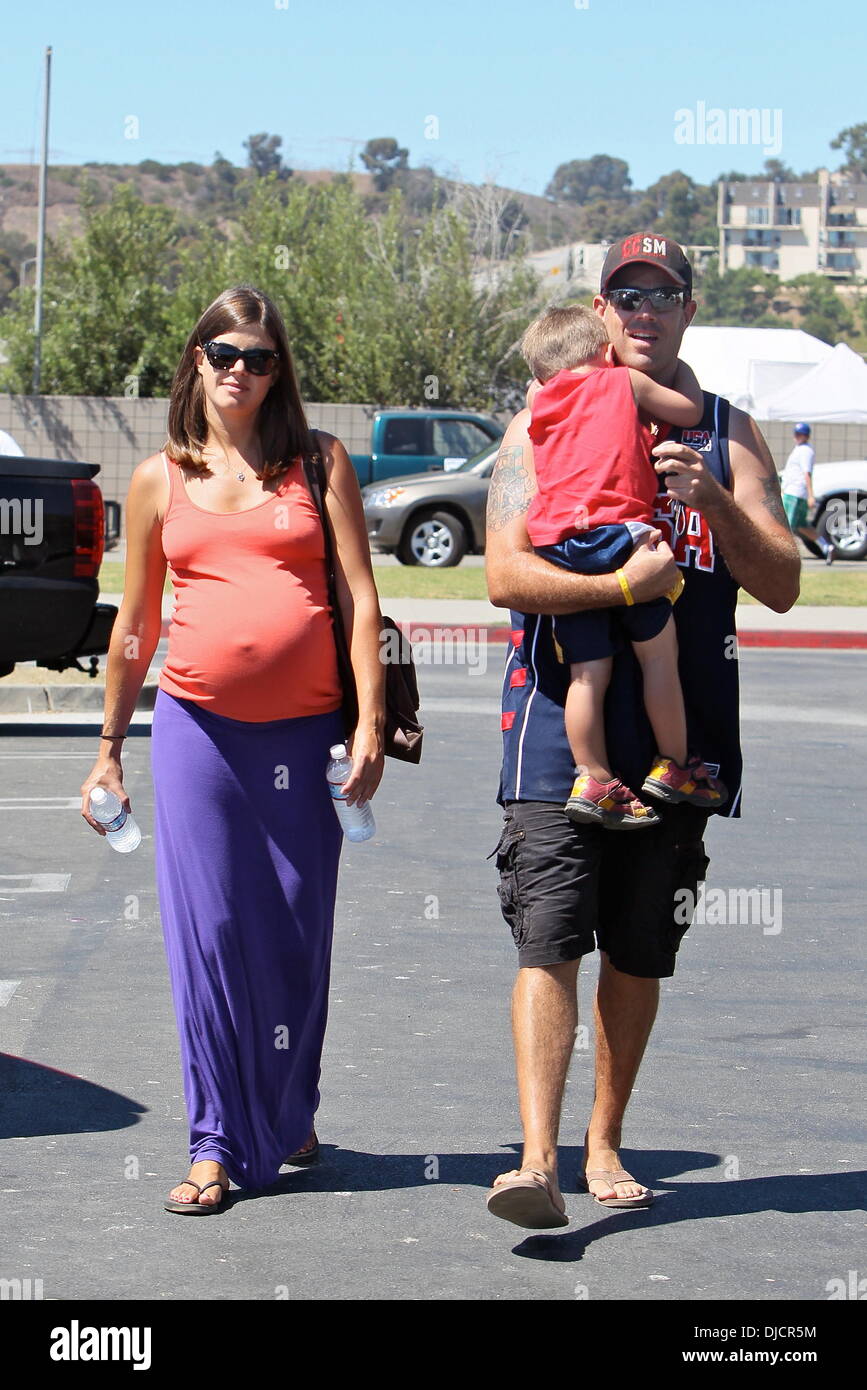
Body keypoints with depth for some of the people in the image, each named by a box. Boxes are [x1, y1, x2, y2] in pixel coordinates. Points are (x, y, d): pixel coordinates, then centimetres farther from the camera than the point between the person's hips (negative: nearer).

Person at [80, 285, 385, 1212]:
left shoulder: (320, 462, 6)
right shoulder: (159, 480, 9)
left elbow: (359, 598, 2)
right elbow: (135, 623, 15)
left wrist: (370, 723, -6)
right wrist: (109, 746, 16)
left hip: (306, 728, 0)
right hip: (196, 722, 1)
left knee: (295, 933, 6)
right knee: (208, 932, -2)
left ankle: (288, 1118, 26)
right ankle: (219, 1144, 5)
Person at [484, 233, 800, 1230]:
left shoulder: (728, 435, 10)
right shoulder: (542, 426, 4)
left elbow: (781, 586, 2)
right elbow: (507, 575, -8)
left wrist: (713, 500, -14)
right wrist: (622, 586, -21)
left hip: (677, 736, 3)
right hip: (560, 727, -3)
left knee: (639, 954, 10)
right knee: (549, 942, -13)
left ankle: (604, 1144, 24)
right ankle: (537, 1161, -18)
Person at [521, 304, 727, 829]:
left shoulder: (542, 402, 22)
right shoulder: (625, 382, 10)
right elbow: (691, 410, 19)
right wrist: (679, 367, 38)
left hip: (557, 545, 5)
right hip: (616, 531, -5)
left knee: (588, 671, 6)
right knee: (659, 648, 6)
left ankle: (594, 781, 6)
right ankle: (672, 766, 10)